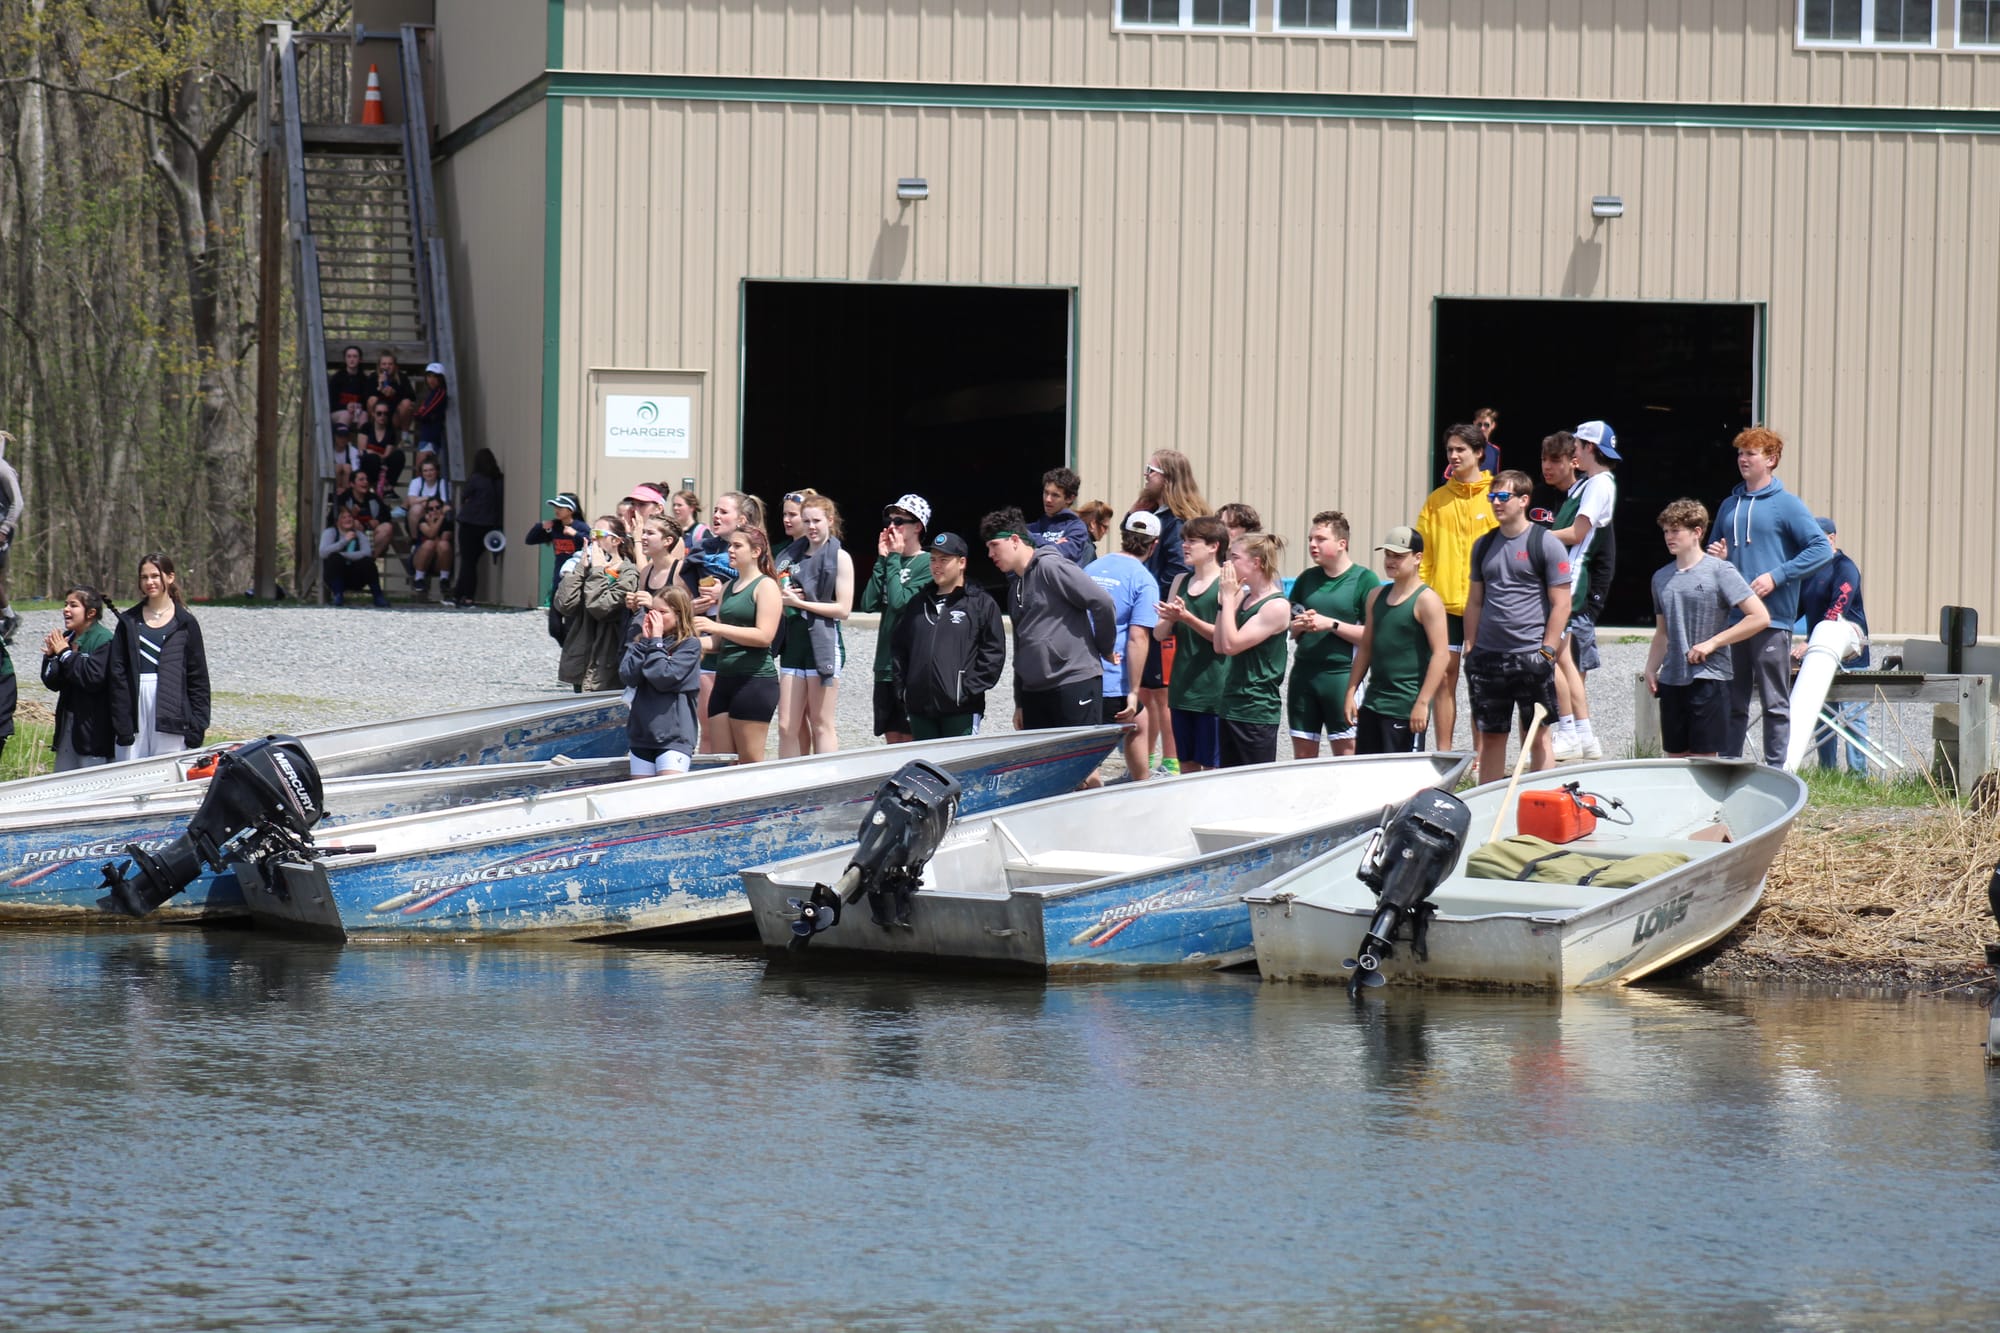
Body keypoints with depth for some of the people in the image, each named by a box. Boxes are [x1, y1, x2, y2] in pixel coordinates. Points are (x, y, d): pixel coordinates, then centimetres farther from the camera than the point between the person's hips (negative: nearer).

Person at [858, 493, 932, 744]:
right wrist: (882, 560, 3)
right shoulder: (889, 560, 15)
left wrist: (894, 559, -8)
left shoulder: (927, 563, -7)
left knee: (910, 738, -7)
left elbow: (900, 602, -17)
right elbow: (868, 603, 5)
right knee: (892, 738, 7)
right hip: (886, 664, 7)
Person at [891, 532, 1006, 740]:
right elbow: (898, 648, 21)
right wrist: (902, 685, 9)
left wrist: (969, 689, -10)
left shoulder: (982, 604, 2)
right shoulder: (918, 603, 18)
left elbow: (993, 653, -3)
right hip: (919, 708, 5)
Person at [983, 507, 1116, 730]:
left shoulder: (1050, 567, -8)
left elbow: (1103, 603, -14)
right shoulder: (1015, 585, 20)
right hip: (1034, 692, 9)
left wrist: (1105, 649, -1)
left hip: (1075, 684, -9)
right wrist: (1019, 703, 22)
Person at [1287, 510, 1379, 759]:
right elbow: (1286, 629, 19)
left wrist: (1332, 625, -15)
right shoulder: (1307, 579, 13)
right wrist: (1299, 626, -3)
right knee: (1302, 756, 6)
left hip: (1341, 674, -5)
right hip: (1304, 672, 5)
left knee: (1346, 753, -6)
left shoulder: (1364, 579, -3)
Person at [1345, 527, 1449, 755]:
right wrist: (1351, 692, 14)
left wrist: (1422, 703, -18)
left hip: (1406, 708, -8)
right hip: (1373, 702, 8)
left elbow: (1441, 654, -15)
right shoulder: (1377, 596, 13)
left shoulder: (1426, 600, -9)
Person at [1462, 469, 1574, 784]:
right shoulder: (1484, 545, 13)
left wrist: (1547, 652, -11)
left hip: (1530, 655, -5)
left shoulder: (1546, 544, -4)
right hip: (1487, 657, 5)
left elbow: (1561, 604, -6)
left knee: (1537, 734, 0)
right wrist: (1470, 649, 8)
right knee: (1490, 735, 8)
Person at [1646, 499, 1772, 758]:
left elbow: (1761, 617, -10)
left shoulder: (1720, 571, -5)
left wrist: (1712, 643, -12)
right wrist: (1651, 669, 7)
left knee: (1703, 758, -4)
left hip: (1708, 677, -6)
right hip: (1671, 679, 6)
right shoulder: (1661, 577, 12)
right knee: (1675, 759, 7)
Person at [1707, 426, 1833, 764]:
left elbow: (1822, 548, -10)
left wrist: (1777, 576, -15)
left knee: (1775, 703, -2)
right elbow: (1713, 550, 29)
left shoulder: (1787, 505, -2)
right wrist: (1717, 557, 4)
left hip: (1772, 619, -6)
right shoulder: (1730, 506, 16)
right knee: (1731, 702, 9)